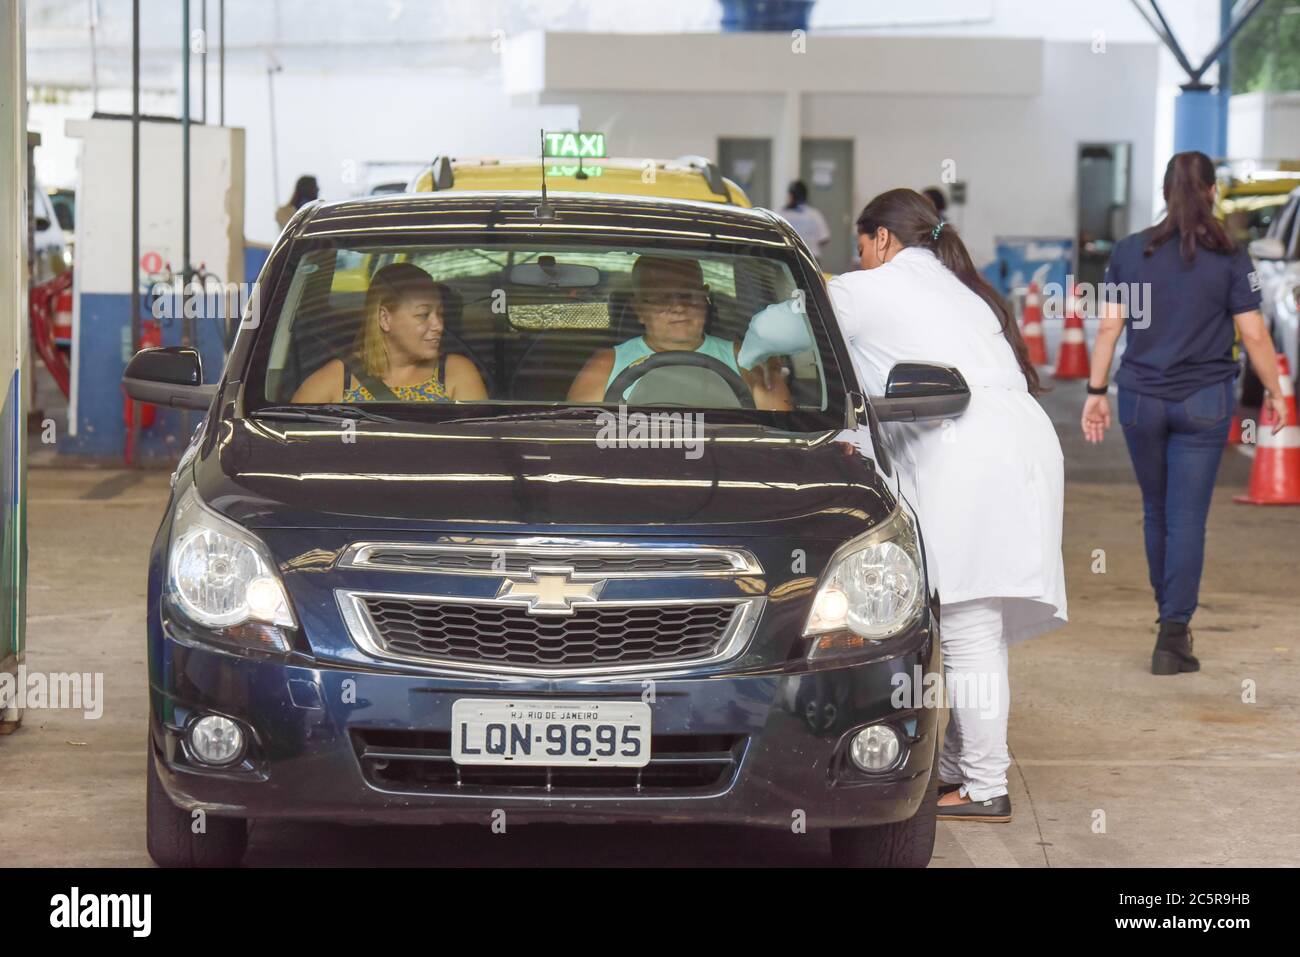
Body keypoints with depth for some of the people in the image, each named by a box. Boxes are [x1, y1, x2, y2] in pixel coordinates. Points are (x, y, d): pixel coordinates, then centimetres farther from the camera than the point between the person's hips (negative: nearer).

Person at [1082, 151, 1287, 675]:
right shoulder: (1230, 258, -6)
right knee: (1187, 519, -1)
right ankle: (1172, 636, -7)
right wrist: (1274, 391, 7)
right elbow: (1254, 335, -5)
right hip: (1205, 402, -2)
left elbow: (1108, 327, 0)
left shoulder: (1130, 251, 1)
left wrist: (1096, 390, 7)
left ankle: (1172, 618, 31)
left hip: (1142, 398, 2)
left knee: (1157, 512, 18)